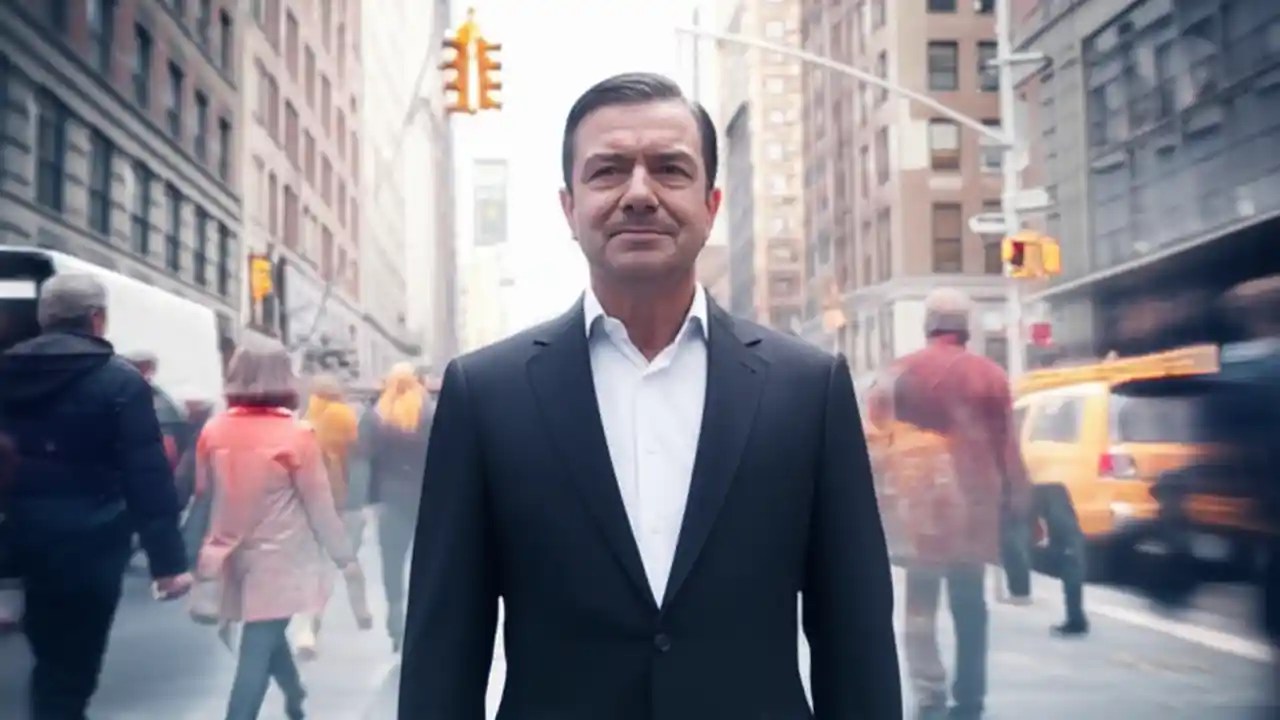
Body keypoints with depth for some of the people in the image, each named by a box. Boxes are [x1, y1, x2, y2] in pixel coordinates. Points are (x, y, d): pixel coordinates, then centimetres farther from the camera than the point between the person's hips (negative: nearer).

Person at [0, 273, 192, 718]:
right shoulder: (120, 381, -13)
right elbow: (149, 478, -17)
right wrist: (168, 559, -15)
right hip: (89, 539, -6)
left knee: (50, 656, 24)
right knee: (74, 663, 4)